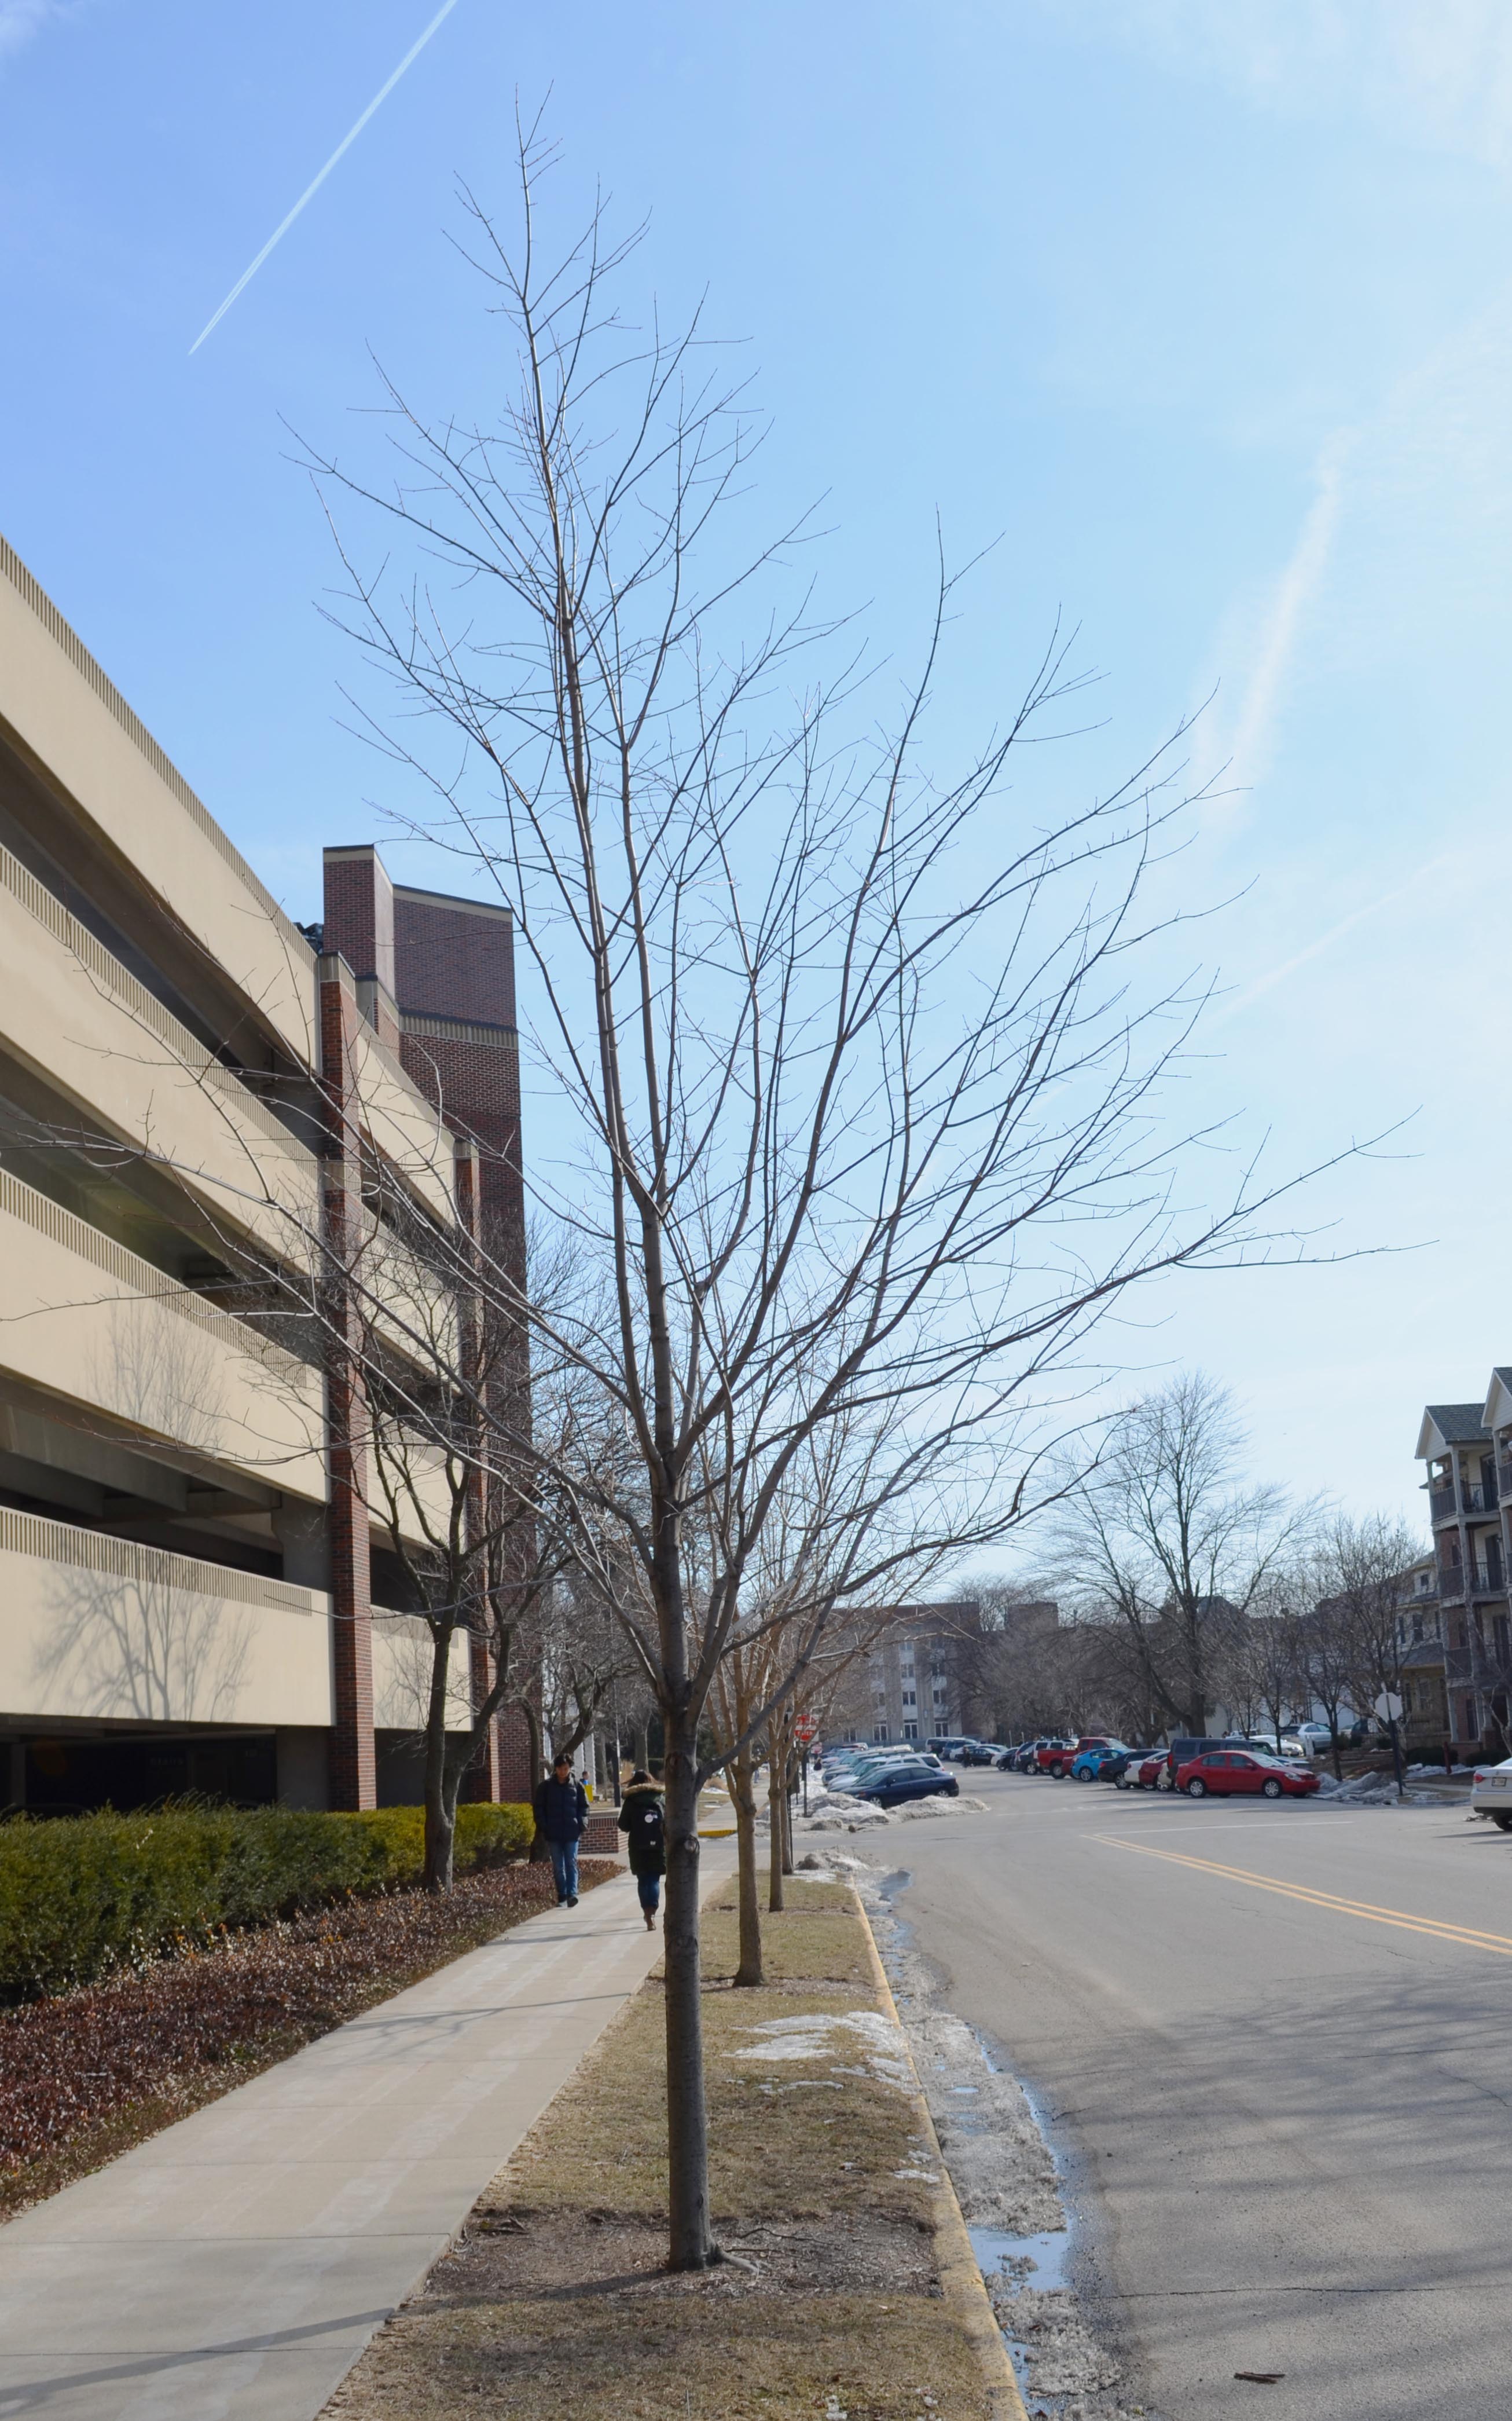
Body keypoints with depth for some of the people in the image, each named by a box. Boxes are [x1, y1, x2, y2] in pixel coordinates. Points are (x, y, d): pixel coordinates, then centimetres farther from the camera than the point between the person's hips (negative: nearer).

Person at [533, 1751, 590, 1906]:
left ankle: (572, 1893, -14)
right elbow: (539, 1809, 4)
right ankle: (562, 1896, 12)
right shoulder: (545, 1787, 3)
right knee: (558, 1867, 6)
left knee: (572, 1863, -8)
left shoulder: (577, 1786, 4)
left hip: (572, 1834, -1)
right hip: (553, 1834, 1)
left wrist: (582, 1826, -4)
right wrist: (543, 1828, -5)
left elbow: (584, 1807, 8)